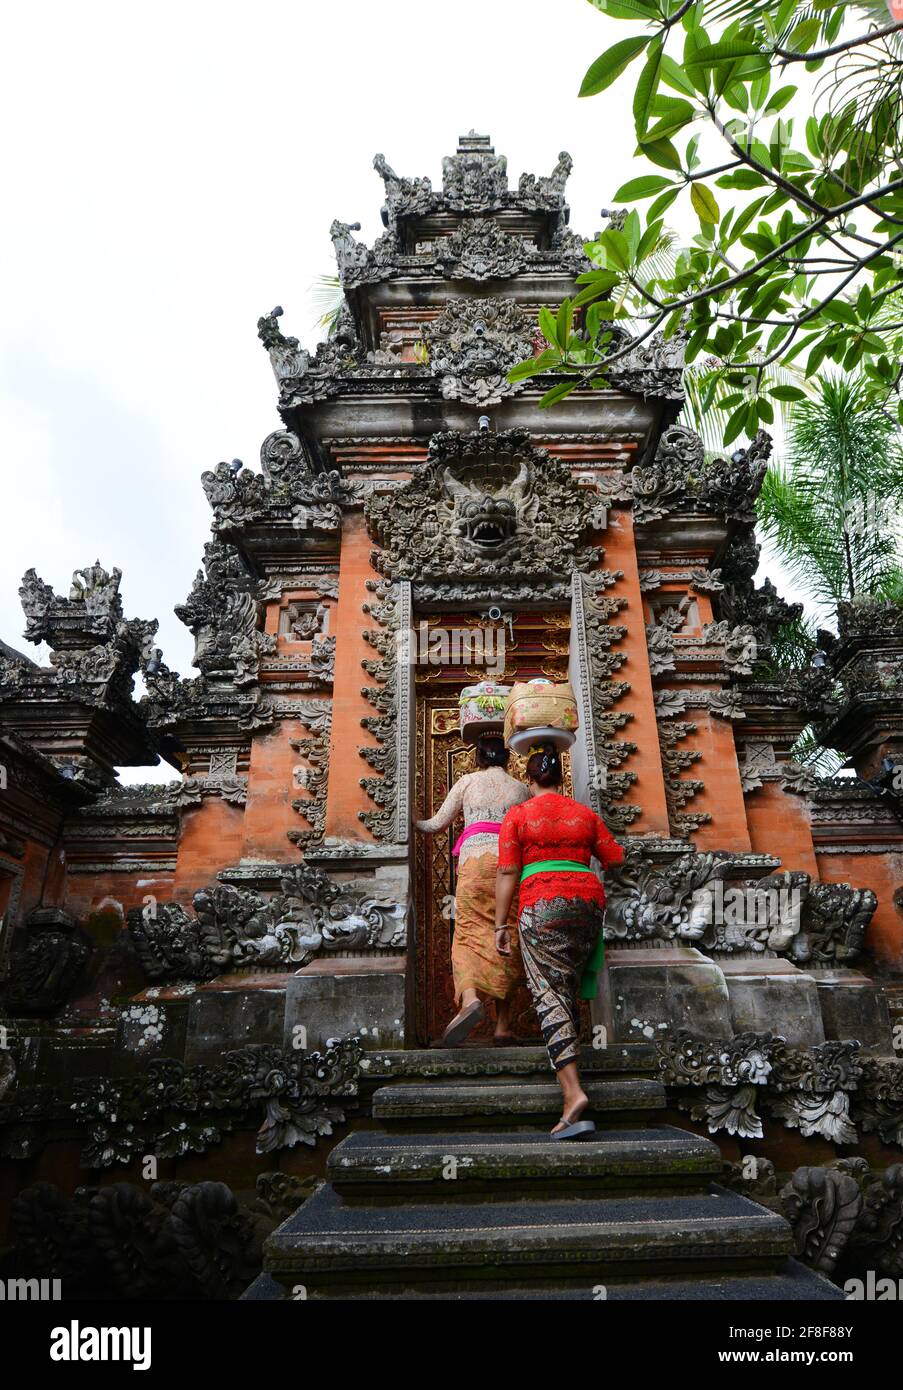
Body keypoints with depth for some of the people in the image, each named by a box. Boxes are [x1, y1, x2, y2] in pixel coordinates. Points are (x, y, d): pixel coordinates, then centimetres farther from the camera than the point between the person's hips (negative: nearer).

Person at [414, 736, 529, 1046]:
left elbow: (437, 824, 18)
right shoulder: (521, 789, 20)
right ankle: (502, 1027, 4)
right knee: (506, 940, 5)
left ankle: (470, 999, -34)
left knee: (470, 934, -5)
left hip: (475, 861, -2)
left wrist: (413, 823, 36)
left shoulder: (468, 781, 15)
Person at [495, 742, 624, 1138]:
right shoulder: (585, 814, 13)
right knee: (570, 984, 22)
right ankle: (568, 1055, 35)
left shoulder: (517, 815, 4)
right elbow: (616, 860, 15)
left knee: (549, 995, -7)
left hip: (542, 905, -4)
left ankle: (572, 1091, -18)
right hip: (589, 901, 4)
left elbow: (507, 872, -2)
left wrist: (500, 924, 0)